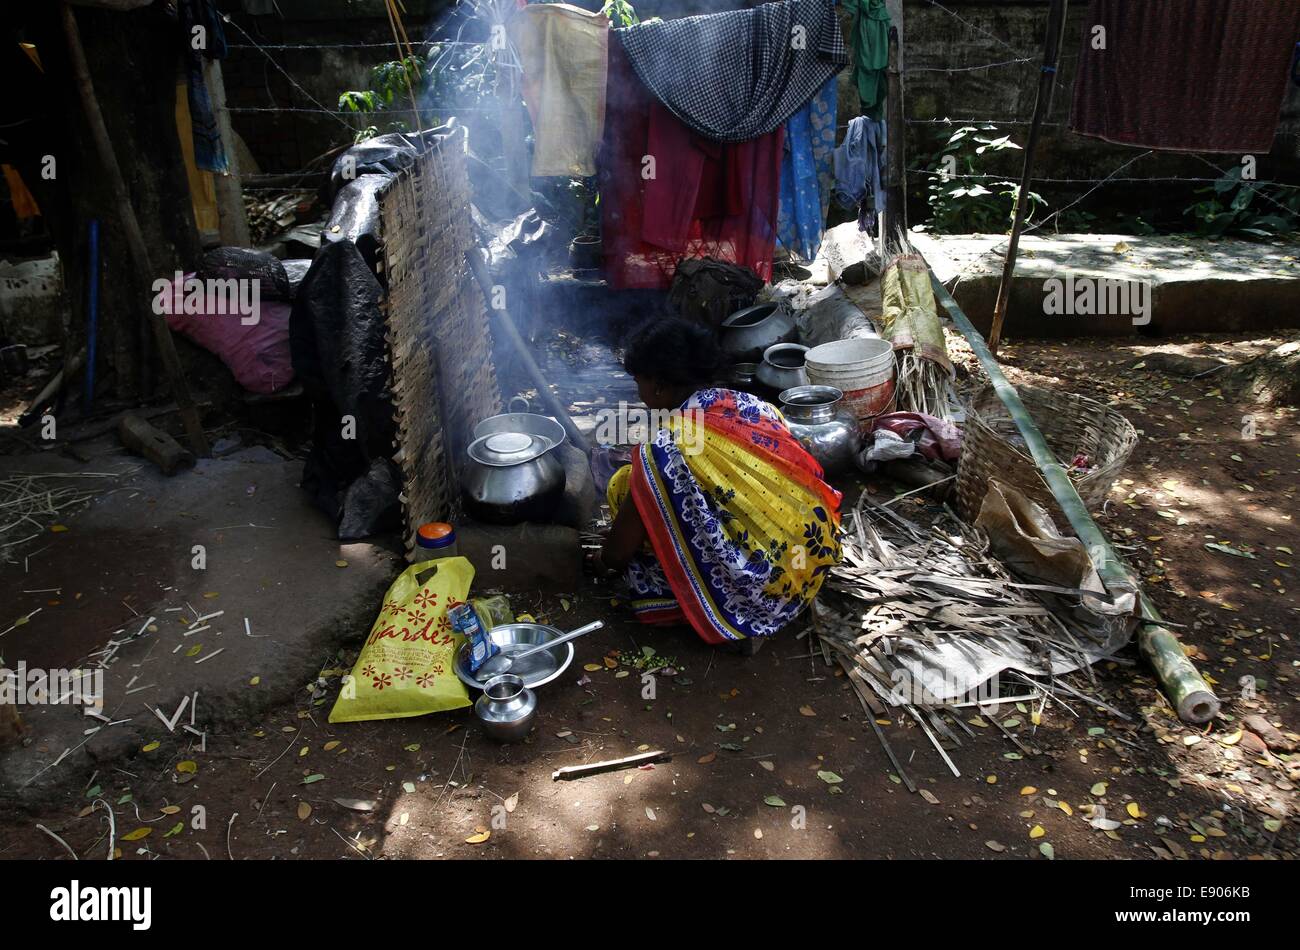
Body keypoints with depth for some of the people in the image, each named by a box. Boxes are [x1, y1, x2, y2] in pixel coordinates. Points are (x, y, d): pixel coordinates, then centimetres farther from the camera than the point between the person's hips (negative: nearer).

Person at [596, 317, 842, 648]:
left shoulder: (662, 448, -15)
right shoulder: (752, 404, 4)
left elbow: (619, 552, -6)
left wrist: (606, 561, 20)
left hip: (758, 588, -7)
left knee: (625, 485, 0)